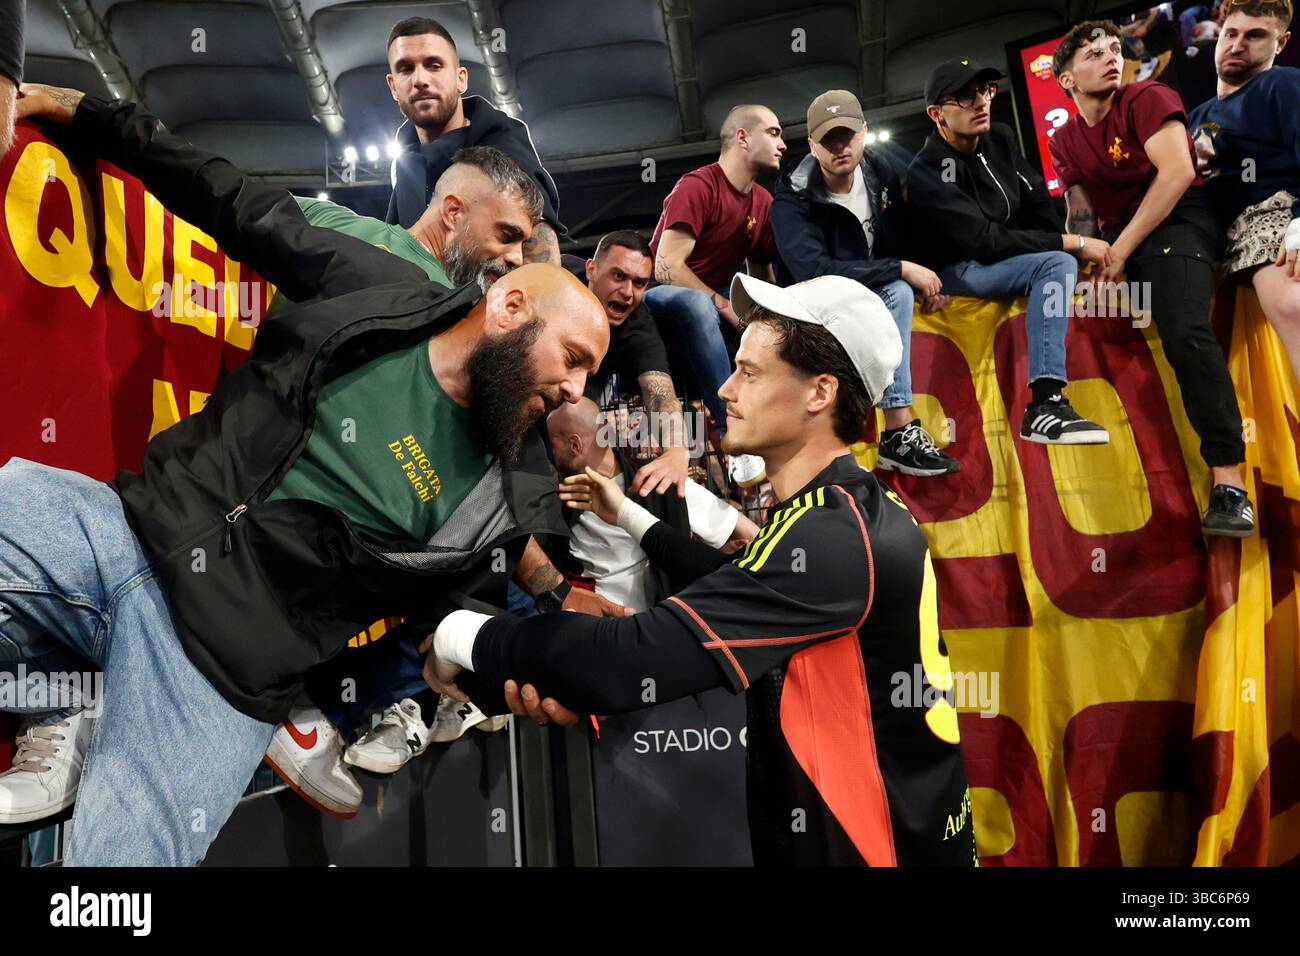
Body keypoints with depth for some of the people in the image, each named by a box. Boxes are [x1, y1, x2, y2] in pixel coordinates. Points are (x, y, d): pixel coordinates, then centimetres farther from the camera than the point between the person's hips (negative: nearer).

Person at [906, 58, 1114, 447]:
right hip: (959, 272, -8)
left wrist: (1072, 246, -10)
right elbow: (987, 241, -26)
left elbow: (1040, 204, 7)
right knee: (1056, 264, -28)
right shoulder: (927, 172, -19)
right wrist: (1073, 244, -25)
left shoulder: (1000, 139, 5)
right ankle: (1044, 405, -39)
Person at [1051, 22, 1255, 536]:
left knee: (1185, 332, -30)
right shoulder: (1064, 140, 13)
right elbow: (1081, 213, 11)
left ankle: (1229, 483, -33)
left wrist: (1122, 249, -19)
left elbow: (1178, 171, -16)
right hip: (1118, 233, 7)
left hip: (1175, 220, -7)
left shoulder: (1146, 98, -4)